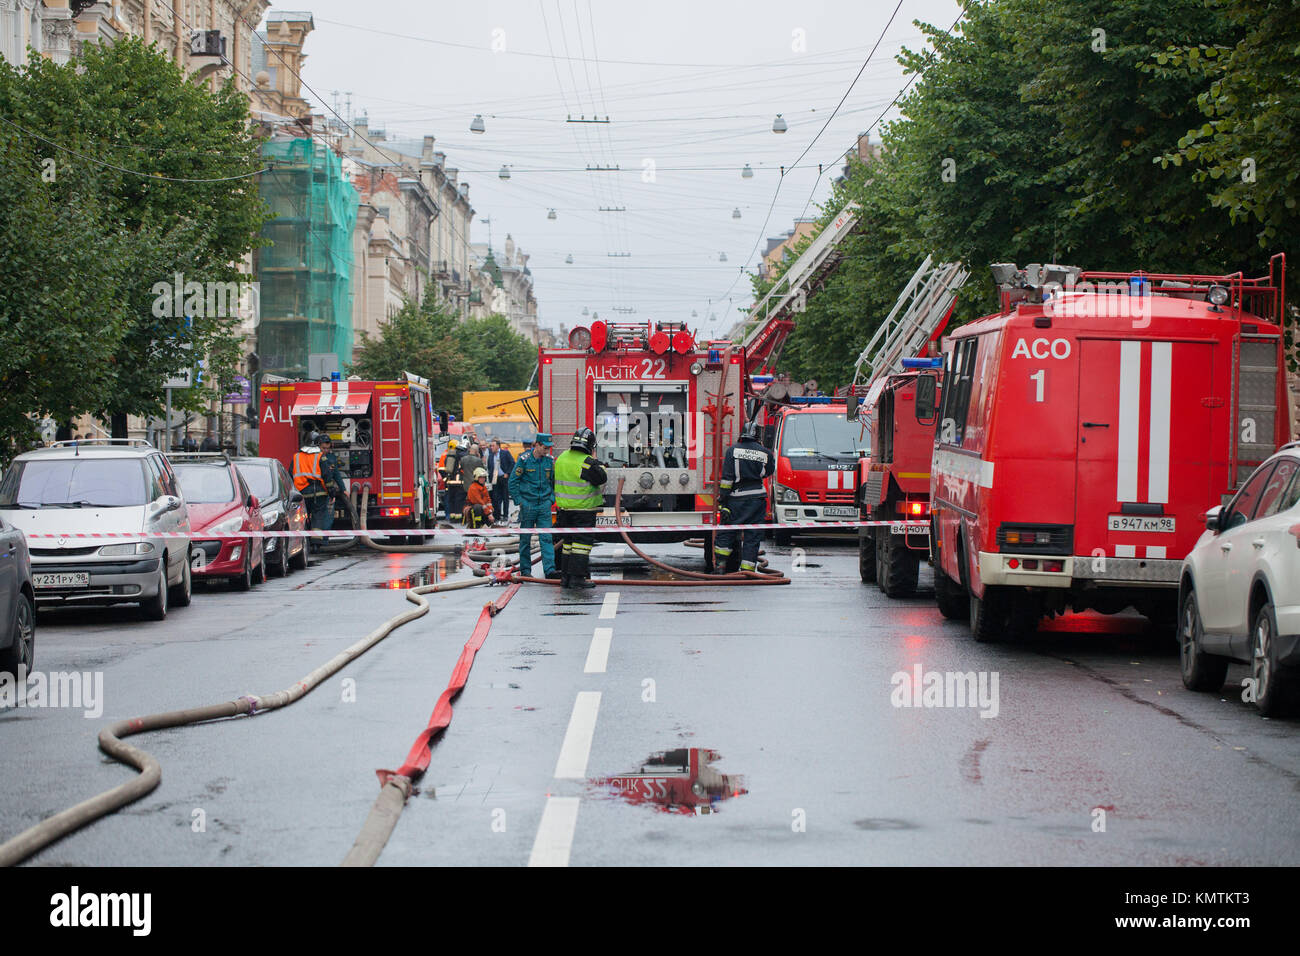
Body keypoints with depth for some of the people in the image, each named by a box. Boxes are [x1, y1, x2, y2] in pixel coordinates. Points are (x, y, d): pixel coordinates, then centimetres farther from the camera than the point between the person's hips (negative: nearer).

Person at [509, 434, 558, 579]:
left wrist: (551, 498, 11)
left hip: (544, 504, 3)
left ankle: (549, 569, -9)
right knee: (525, 538, 5)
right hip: (527, 504, -3)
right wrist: (519, 500, -6)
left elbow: (553, 480, 18)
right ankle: (525, 569, 14)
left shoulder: (550, 460, 3)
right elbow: (513, 481, -4)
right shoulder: (524, 459, -9)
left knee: (546, 538, -4)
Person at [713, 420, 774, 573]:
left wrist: (722, 497, -4)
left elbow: (727, 477, -8)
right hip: (757, 500, 1)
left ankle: (720, 566, 5)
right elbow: (769, 471, 20)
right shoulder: (765, 453, 1)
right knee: (752, 537, 5)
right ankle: (747, 571, 3)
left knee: (725, 533, 10)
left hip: (736, 498, -1)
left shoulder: (733, 450, -4)